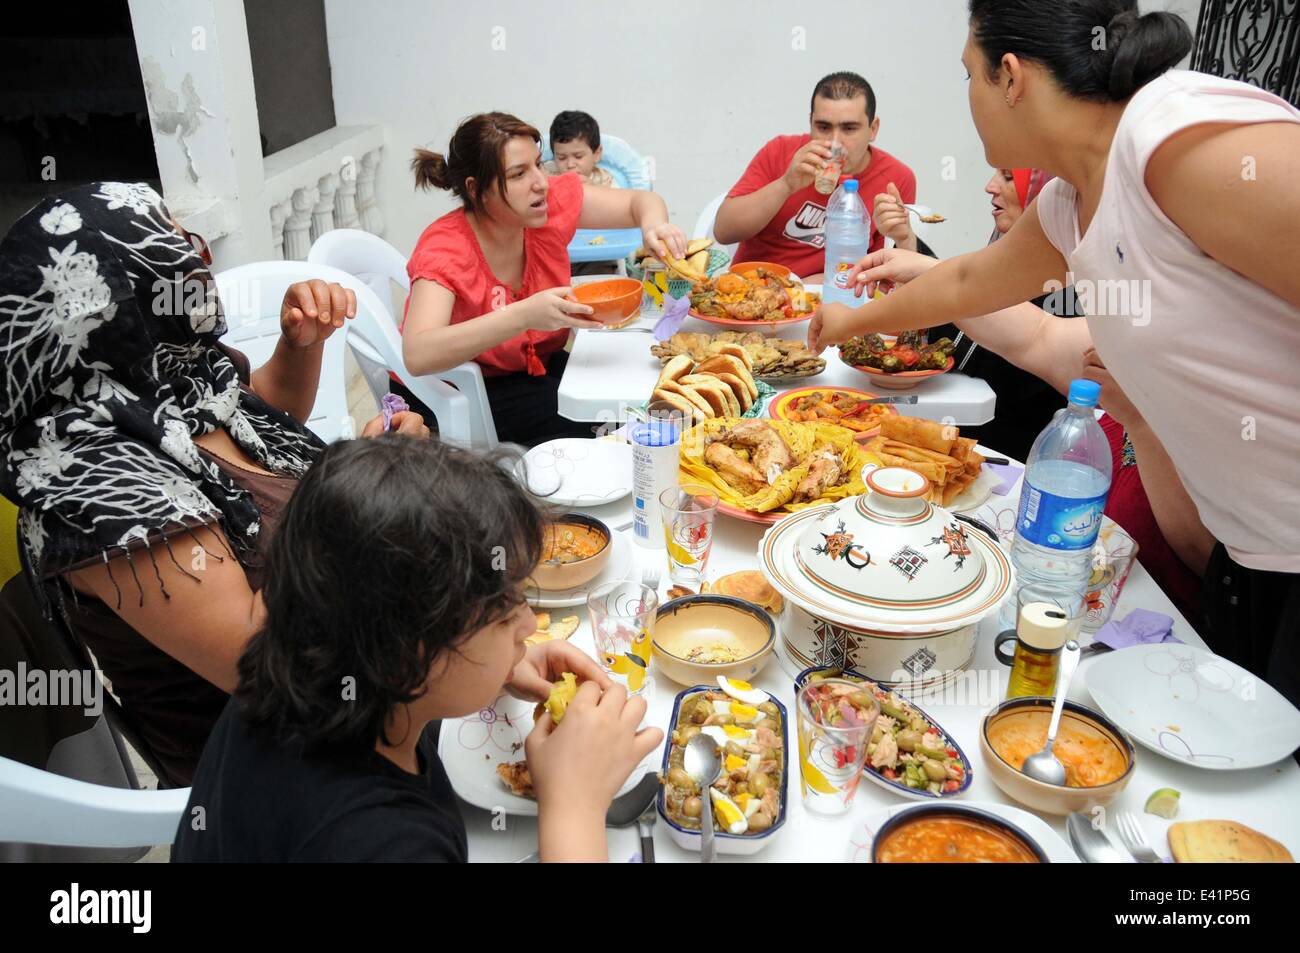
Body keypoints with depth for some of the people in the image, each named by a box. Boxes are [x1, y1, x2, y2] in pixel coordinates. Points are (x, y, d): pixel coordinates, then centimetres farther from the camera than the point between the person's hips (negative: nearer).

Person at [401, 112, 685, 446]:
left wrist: (653, 223, -24)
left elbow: (639, 201, 2)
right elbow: (417, 356, -39)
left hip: (538, 367, 6)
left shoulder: (552, 201, -10)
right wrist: (523, 315, -48)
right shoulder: (445, 249, -25)